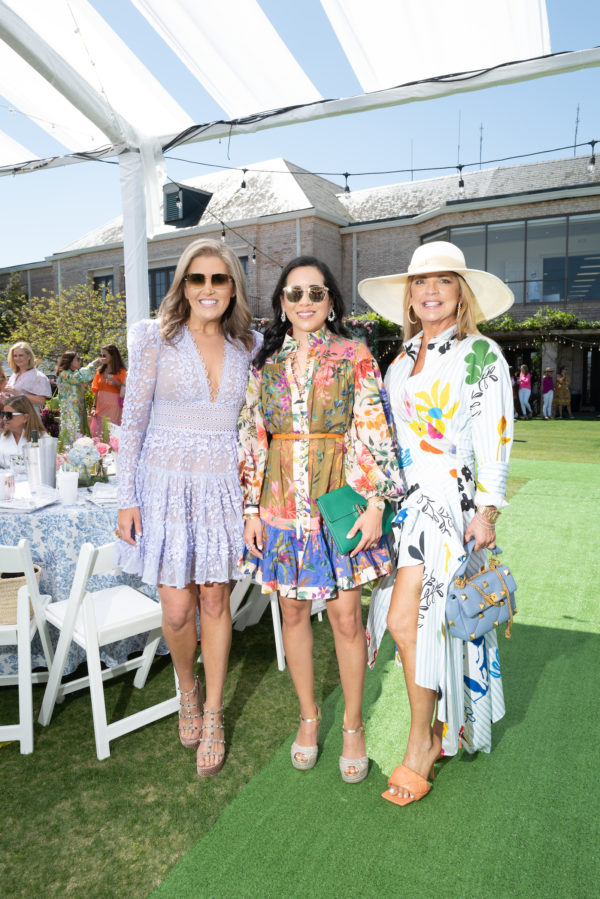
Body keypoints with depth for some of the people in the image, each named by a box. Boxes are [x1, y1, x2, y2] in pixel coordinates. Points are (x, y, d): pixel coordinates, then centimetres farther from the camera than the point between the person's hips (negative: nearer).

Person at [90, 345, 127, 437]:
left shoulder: (121, 372, -3)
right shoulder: (101, 371, 13)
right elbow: (97, 391, 14)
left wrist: (116, 382, -22)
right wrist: (94, 407, 7)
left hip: (113, 409, -5)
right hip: (100, 408, 5)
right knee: (96, 436, 4)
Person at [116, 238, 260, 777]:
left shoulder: (248, 346, 5)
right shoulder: (156, 338, -3)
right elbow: (133, 421, -3)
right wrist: (128, 499, -6)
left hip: (224, 485, 2)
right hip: (168, 483, -2)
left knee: (215, 601, 9)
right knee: (177, 611, 1)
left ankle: (213, 717, 28)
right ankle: (187, 688, 34)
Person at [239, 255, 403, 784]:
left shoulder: (354, 358, -1)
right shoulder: (266, 364, 7)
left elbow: (374, 435, -4)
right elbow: (253, 439, 7)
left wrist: (375, 503, -10)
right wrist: (252, 509, 3)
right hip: (281, 507, 3)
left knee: (346, 617, 2)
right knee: (293, 612, 12)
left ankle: (353, 726, 25)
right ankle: (309, 718, 32)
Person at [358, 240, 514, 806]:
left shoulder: (481, 354, -3)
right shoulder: (402, 358, 14)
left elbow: (495, 441, -7)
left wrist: (486, 510, -13)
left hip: (450, 500, -6)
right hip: (405, 499, 6)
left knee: (407, 620, -10)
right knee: (429, 620, 11)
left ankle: (422, 743, 10)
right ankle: (445, 726, 30)